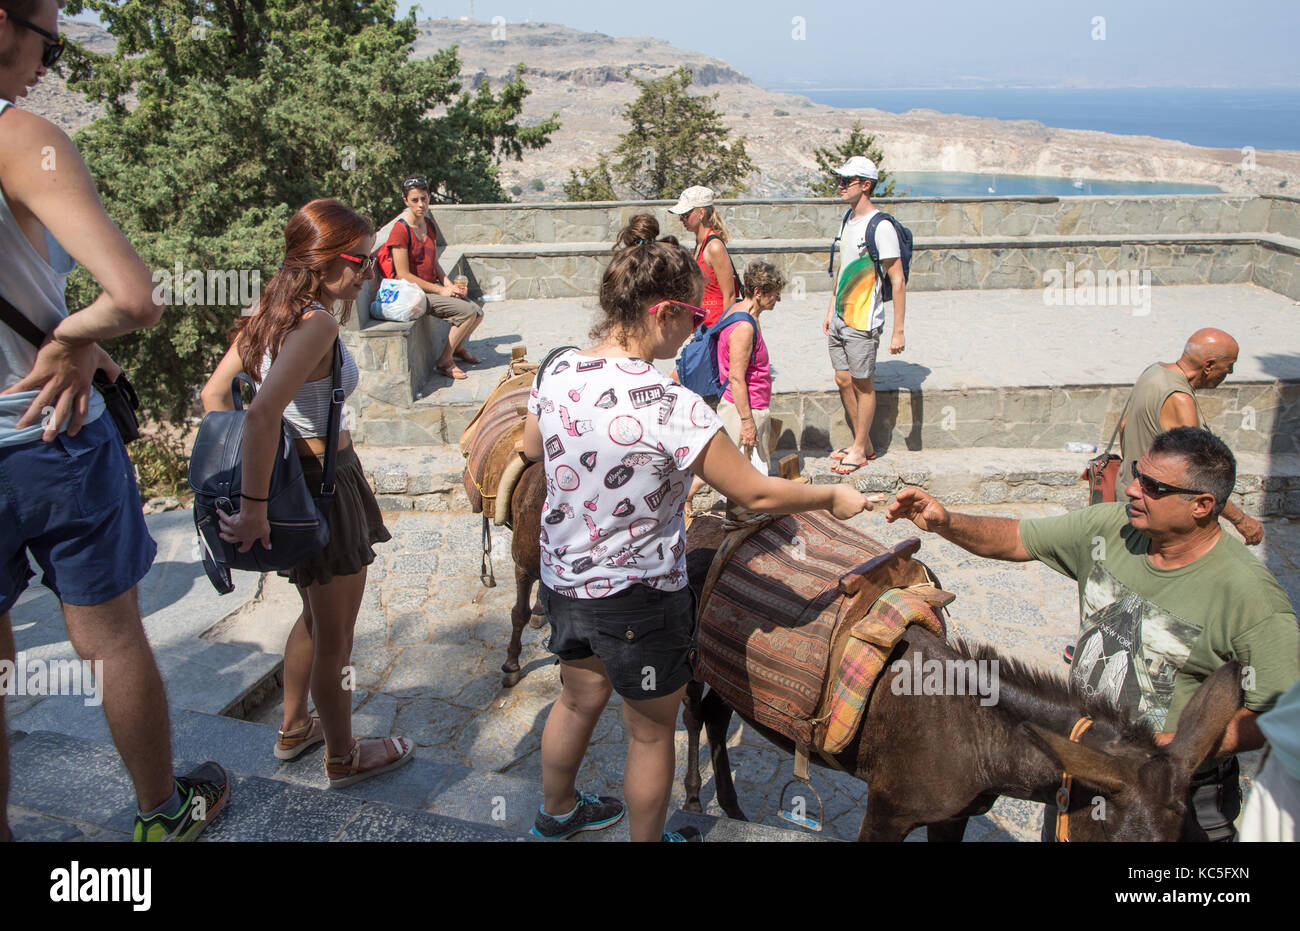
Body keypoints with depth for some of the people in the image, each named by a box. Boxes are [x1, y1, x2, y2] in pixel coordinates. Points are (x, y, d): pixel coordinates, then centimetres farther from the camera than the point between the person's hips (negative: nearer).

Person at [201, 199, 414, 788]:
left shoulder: (271, 310, 3)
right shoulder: (317, 322, -25)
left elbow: (214, 392, 6)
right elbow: (263, 414, -36)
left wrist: (237, 474, 6)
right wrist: (254, 506, -30)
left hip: (293, 473, 9)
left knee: (315, 618, 28)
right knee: (334, 637, 11)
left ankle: (294, 729, 45)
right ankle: (342, 758, 30)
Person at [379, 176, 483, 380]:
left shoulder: (429, 224, 9)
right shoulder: (401, 229, -16)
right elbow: (404, 275, -18)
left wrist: (449, 284, -1)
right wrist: (440, 290, -16)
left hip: (433, 286, 8)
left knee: (477, 313, -6)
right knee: (467, 311, -22)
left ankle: (458, 347, 23)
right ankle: (444, 361, -6)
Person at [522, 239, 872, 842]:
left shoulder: (555, 372, -9)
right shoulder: (671, 407, -28)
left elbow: (532, 449, 10)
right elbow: (755, 494, -19)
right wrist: (833, 496, -4)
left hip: (560, 578, 7)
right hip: (637, 600, -7)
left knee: (579, 698, 31)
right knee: (651, 732, 18)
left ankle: (557, 812, 54)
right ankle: (648, 839, 40)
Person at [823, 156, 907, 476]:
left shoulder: (881, 227, -15)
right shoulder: (848, 219, 11)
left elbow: (898, 280, -16)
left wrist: (898, 331, -18)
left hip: (864, 321, -8)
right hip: (840, 318, 8)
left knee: (863, 383, 2)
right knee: (843, 380, 12)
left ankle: (860, 450, 15)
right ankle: (863, 443, 26)